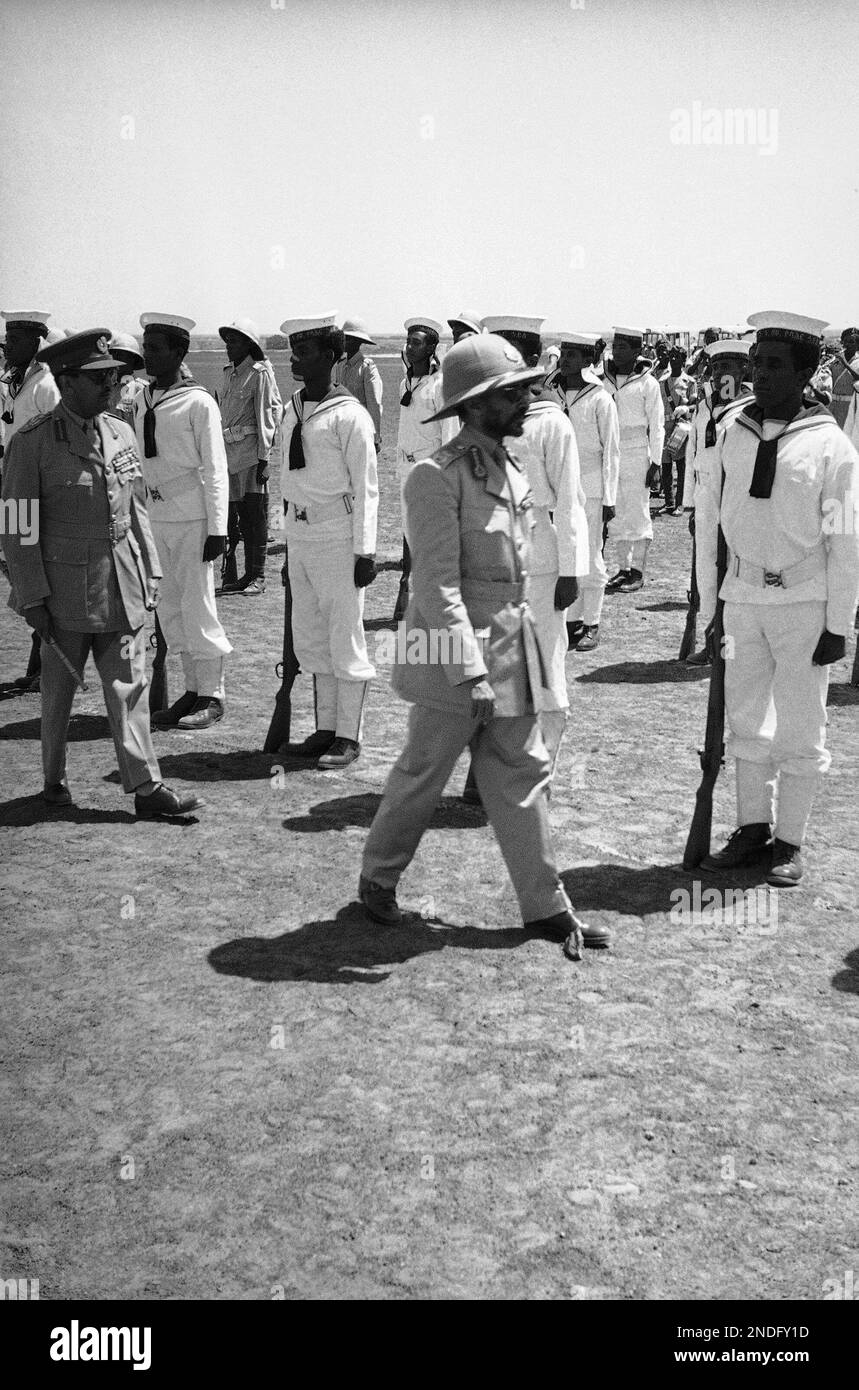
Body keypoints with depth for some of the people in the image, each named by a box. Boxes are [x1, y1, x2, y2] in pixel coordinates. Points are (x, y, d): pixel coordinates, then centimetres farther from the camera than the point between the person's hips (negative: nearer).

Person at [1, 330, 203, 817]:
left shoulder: (122, 433, 7)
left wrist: (150, 574, 11)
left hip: (123, 588, 4)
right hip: (64, 589, -4)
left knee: (131, 687, 3)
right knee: (59, 689, 11)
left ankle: (147, 787, 5)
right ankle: (55, 781, 28)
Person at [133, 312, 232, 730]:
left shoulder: (199, 403, -9)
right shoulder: (141, 400, 9)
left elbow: (215, 471, -9)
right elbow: (142, 463, 13)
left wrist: (217, 529, -12)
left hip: (193, 518, -6)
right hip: (156, 516, 7)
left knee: (197, 605, -1)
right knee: (170, 607, 11)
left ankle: (212, 696, 10)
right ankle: (192, 690, 22)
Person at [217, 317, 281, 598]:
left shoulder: (260, 373, -6)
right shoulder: (229, 372, 16)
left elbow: (265, 416, -10)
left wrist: (263, 457, -14)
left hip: (251, 449, -8)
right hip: (230, 451, 8)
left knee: (256, 514, -4)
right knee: (238, 516, 10)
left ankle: (258, 577, 2)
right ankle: (247, 574, 17)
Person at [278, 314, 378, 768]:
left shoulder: (348, 415, -11)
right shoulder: (291, 411, 10)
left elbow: (365, 487, -11)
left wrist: (365, 550, -14)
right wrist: (291, 533, 14)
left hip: (338, 534, -8)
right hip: (299, 531, 8)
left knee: (344, 637, 0)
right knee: (309, 638, 13)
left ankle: (348, 736, 10)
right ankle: (325, 729, 24)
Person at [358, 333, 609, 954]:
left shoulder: (513, 470, 10)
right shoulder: (437, 476, -16)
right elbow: (438, 584, -20)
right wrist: (471, 672, -24)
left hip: (513, 646, 8)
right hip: (456, 651, -8)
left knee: (524, 774, 10)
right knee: (422, 775, 8)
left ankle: (546, 905, 18)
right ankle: (378, 879, 29)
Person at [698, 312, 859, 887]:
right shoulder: (734, 436, 5)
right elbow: (713, 522, 9)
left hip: (803, 603, -4)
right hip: (743, 597, 4)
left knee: (800, 731, 5)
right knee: (745, 721, 12)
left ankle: (790, 843, 18)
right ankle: (752, 829, 26)